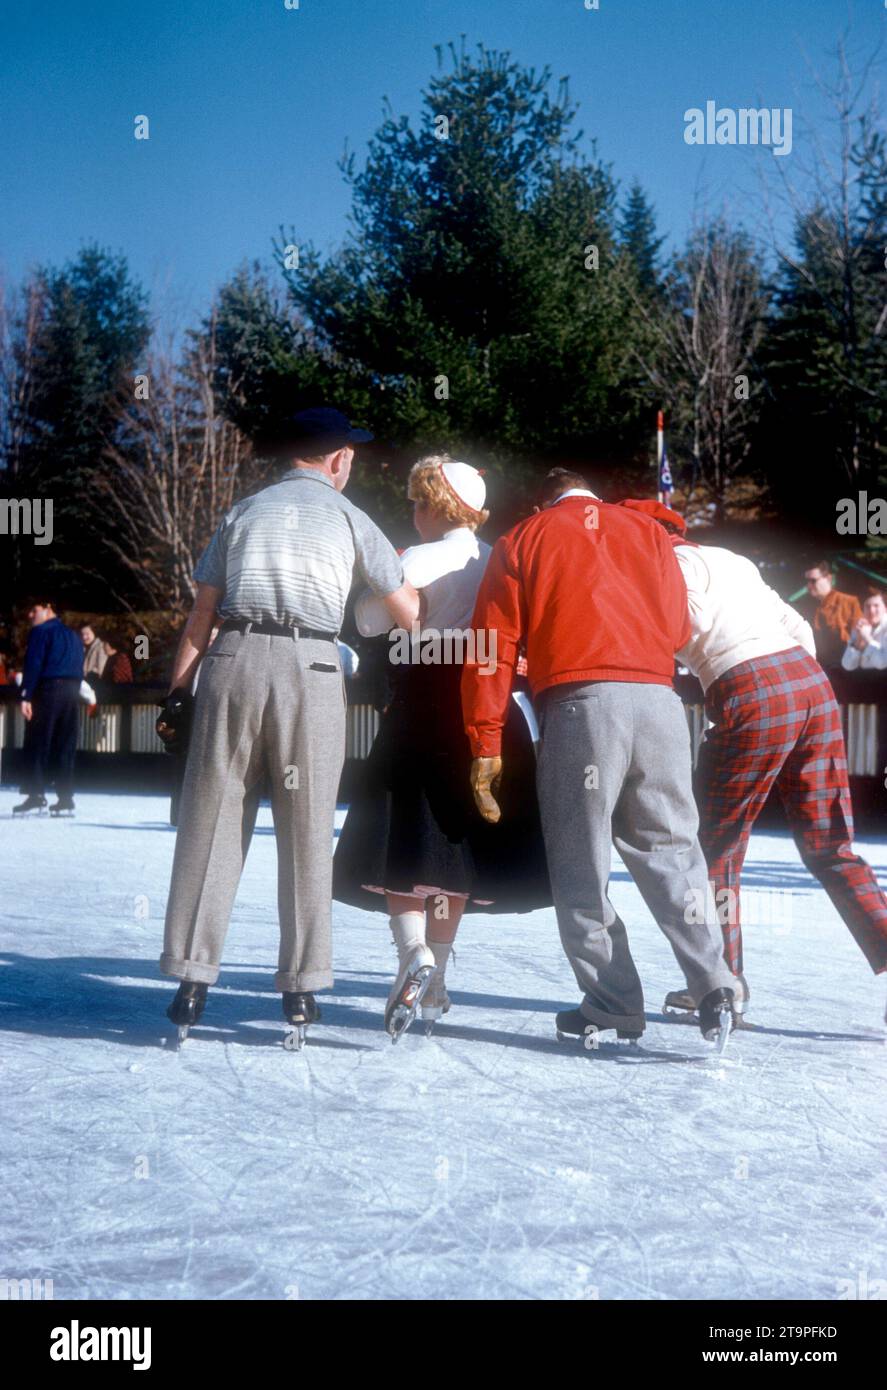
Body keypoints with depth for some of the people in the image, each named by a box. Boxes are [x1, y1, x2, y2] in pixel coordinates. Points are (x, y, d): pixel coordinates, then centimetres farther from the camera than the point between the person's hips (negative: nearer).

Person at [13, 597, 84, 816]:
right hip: (72, 692, 7)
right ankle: (66, 800, 4)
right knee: (65, 747, 7)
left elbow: (33, 664, -12)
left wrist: (26, 696, -15)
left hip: (48, 689, -7)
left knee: (37, 745, -5)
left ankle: (35, 796, -13)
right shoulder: (73, 636, 21)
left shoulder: (41, 632, -2)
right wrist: (74, 692, 18)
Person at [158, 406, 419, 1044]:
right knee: (307, 832, 5)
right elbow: (409, 614, 12)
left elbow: (200, 614, 12)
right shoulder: (349, 517, 11)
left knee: (212, 822, 4)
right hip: (311, 669, -2)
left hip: (234, 660, 2)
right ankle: (302, 986, 7)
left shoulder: (245, 511, 18)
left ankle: (191, 980, 3)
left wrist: (178, 695, 13)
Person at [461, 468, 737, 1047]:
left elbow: (493, 649, 5)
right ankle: (713, 986, 2)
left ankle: (613, 1003, 7)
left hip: (580, 703, -3)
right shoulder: (646, 529, 20)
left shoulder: (521, 541, 14)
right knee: (671, 850, 11)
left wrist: (487, 745, 4)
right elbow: (678, 628, 17)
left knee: (581, 864, 6)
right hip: (659, 700, 3)